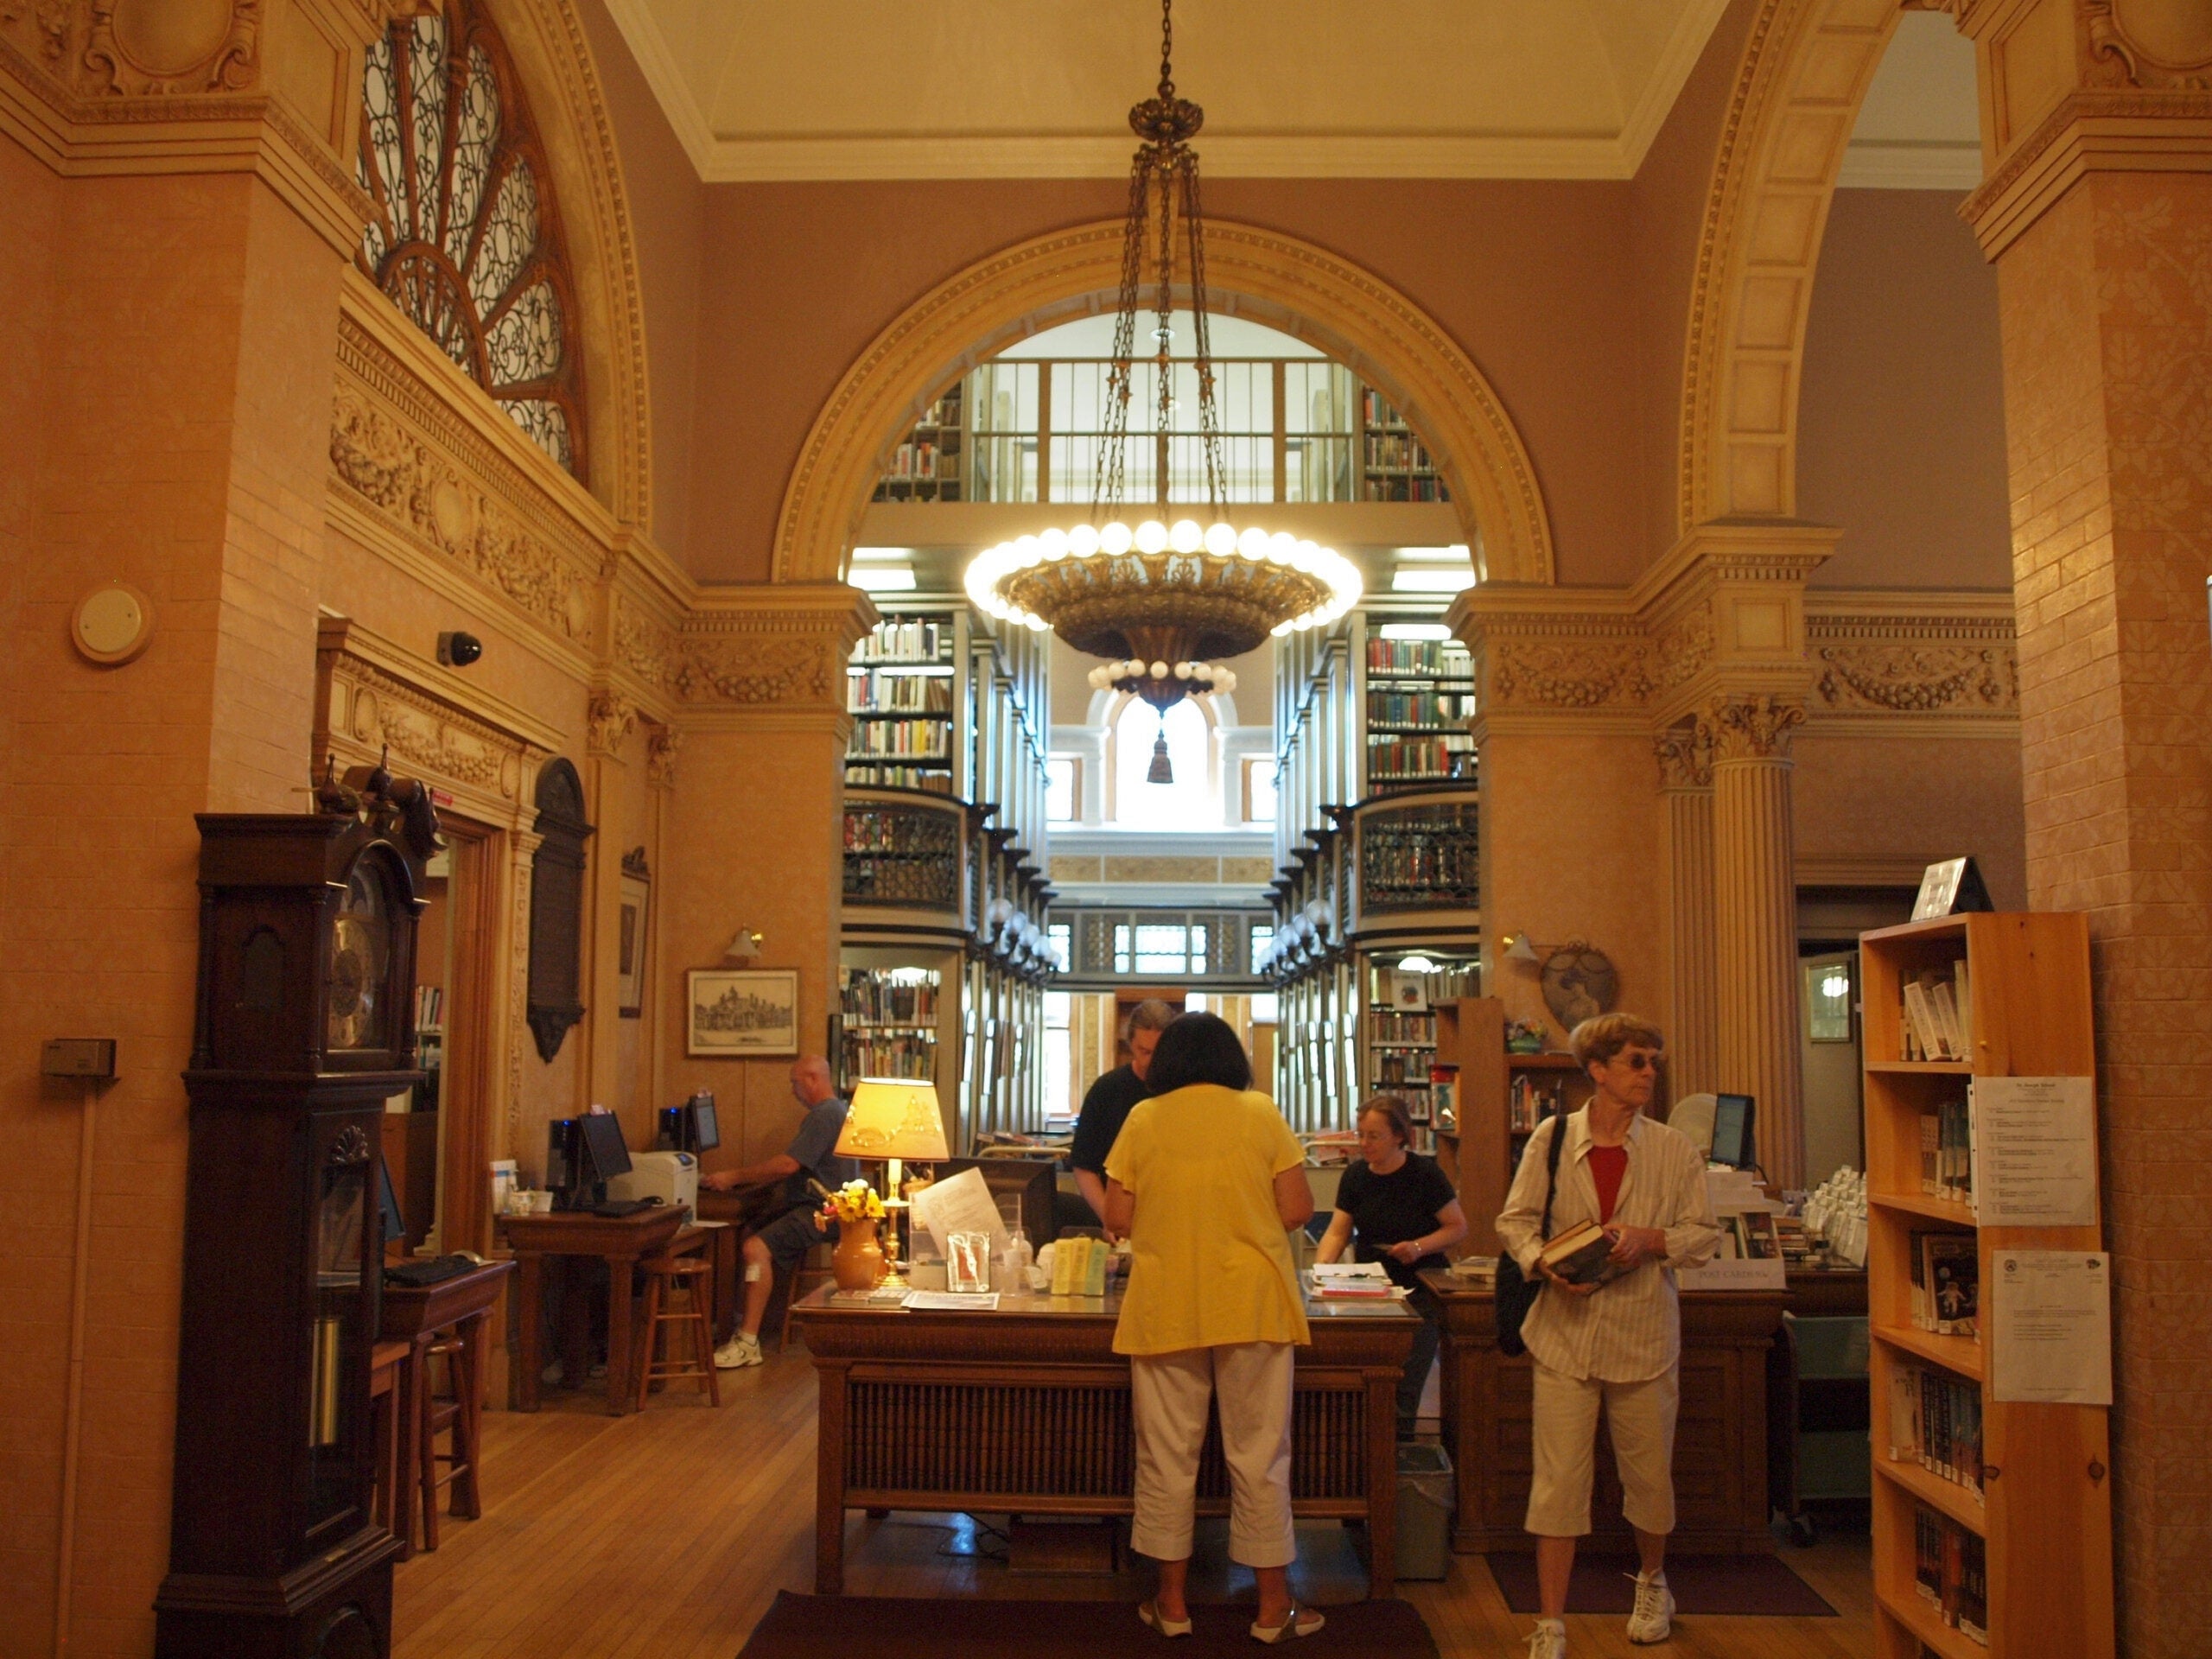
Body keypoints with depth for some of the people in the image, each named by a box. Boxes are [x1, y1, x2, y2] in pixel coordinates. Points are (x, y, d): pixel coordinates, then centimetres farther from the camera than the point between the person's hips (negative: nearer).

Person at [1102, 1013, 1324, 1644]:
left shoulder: (1143, 1119, 1)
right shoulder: (1260, 1113, -1)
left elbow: (1117, 1219, 1)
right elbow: (1297, 1210, -3)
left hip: (1164, 1308, 1)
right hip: (1250, 1303, 0)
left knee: (1167, 1454, 10)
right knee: (1259, 1454, 8)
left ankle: (1171, 1602, 19)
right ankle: (1274, 1604, 17)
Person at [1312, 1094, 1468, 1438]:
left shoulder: (1424, 1174, -8)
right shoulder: (1355, 1176, 5)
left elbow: (1459, 1227, -4)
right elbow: (1337, 1232, 2)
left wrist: (1419, 1247, -20)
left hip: (1418, 1291, -4)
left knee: (1402, 1392, -11)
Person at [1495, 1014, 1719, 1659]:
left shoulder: (1675, 1150, -1)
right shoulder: (1551, 1139, -2)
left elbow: (1705, 1235, 2)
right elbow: (1515, 1220, 4)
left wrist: (1649, 1239, -15)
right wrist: (1545, 1263, -14)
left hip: (1644, 1333, 1)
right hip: (1565, 1332, -1)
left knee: (1648, 1473, 15)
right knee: (1558, 1478, -1)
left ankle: (1652, 1582, 43)